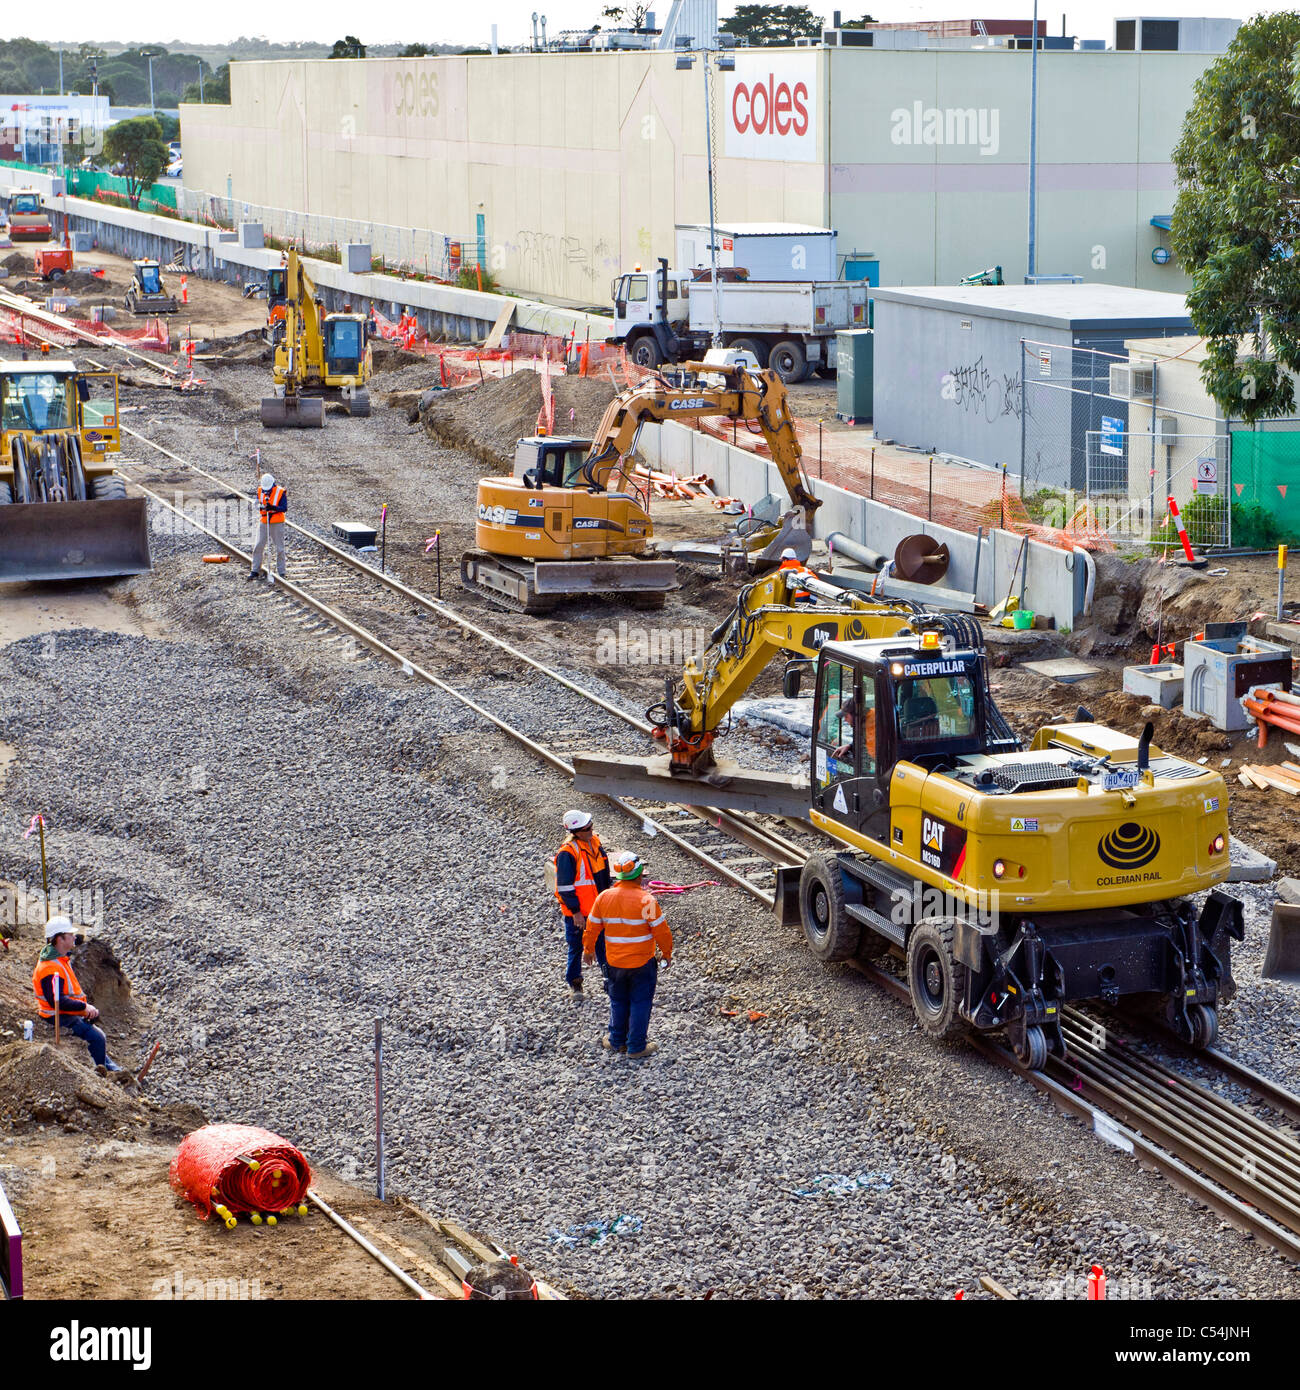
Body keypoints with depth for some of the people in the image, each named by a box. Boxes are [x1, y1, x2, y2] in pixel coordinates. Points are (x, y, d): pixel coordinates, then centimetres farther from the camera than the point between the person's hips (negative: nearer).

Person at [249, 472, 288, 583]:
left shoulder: (280, 492, -10)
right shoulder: (260, 490, 1)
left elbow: (284, 508, -12)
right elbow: (258, 504, 5)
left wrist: (273, 508, -27)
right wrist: (262, 507, -18)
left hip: (277, 523, -3)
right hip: (263, 523, 3)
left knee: (279, 548, 2)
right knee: (258, 546, 2)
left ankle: (281, 572, 10)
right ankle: (255, 571, 10)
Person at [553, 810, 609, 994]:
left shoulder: (594, 841, 3)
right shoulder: (567, 852, -22)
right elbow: (565, 886, -20)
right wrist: (575, 912, -19)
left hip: (598, 907, 7)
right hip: (578, 911, -7)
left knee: (603, 941, 15)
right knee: (577, 945, 7)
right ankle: (574, 981, 22)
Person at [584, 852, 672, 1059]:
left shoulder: (603, 898, -7)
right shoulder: (646, 900, -19)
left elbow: (592, 927, 4)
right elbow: (660, 931, -13)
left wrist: (589, 949, 22)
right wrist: (667, 954, 4)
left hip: (614, 962, 3)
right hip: (642, 963, -3)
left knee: (618, 1002, 21)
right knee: (640, 1003, 10)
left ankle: (617, 1041, 31)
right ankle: (636, 1047, 16)